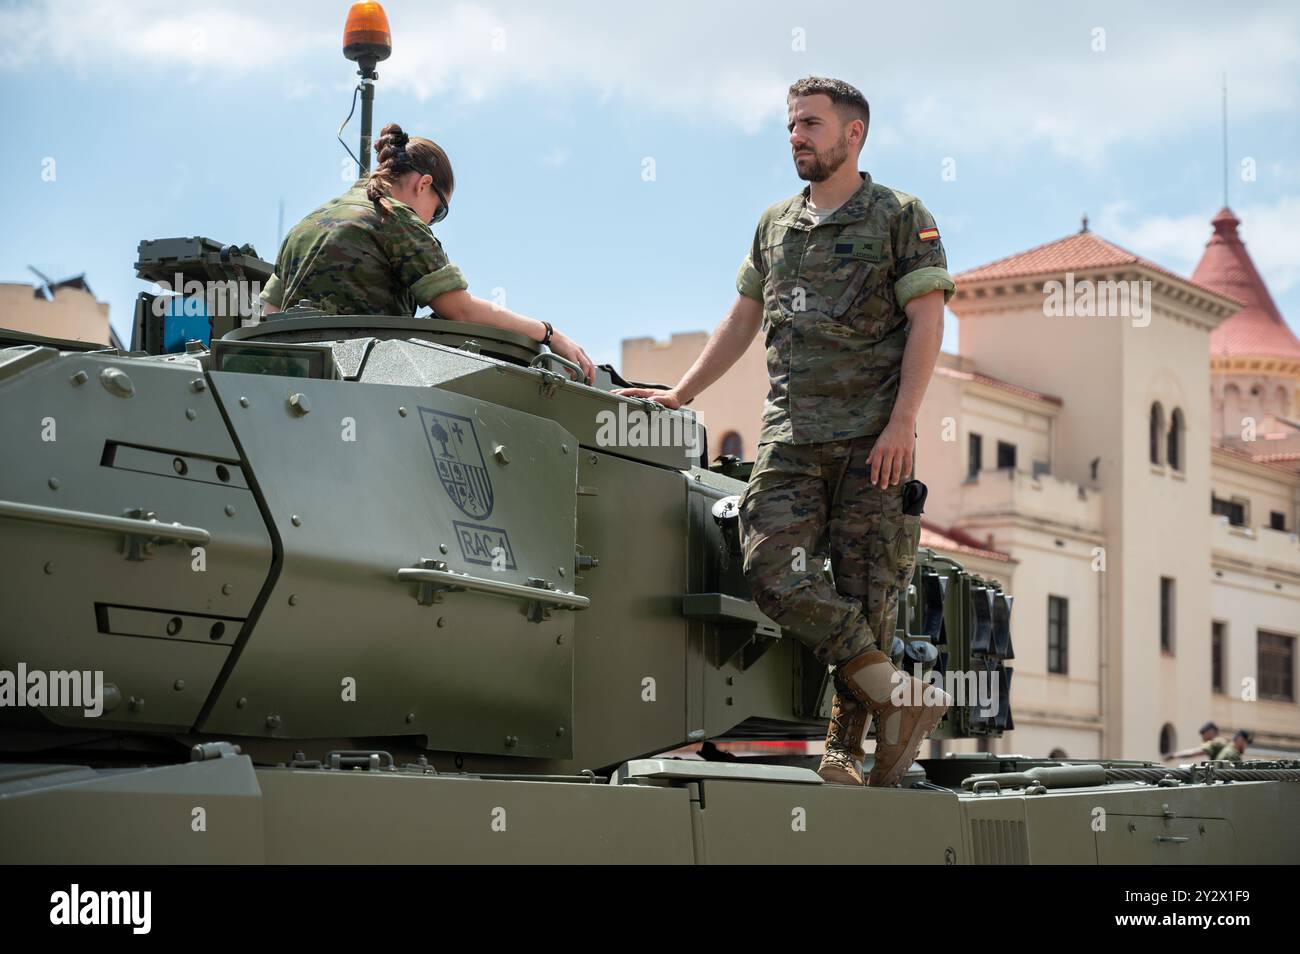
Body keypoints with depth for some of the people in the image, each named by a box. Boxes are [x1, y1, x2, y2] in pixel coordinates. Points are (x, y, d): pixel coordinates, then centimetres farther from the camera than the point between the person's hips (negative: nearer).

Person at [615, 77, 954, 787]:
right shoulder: (776, 226, 20)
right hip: (789, 437, 4)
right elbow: (741, 323, 26)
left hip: (872, 440, -4)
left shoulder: (900, 217, 4)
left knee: (864, 589, -5)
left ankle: (844, 750, 3)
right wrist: (680, 393, 21)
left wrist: (901, 421, -13)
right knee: (772, 571, -15)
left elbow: (926, 322, -3)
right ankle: (899, 697, -12)